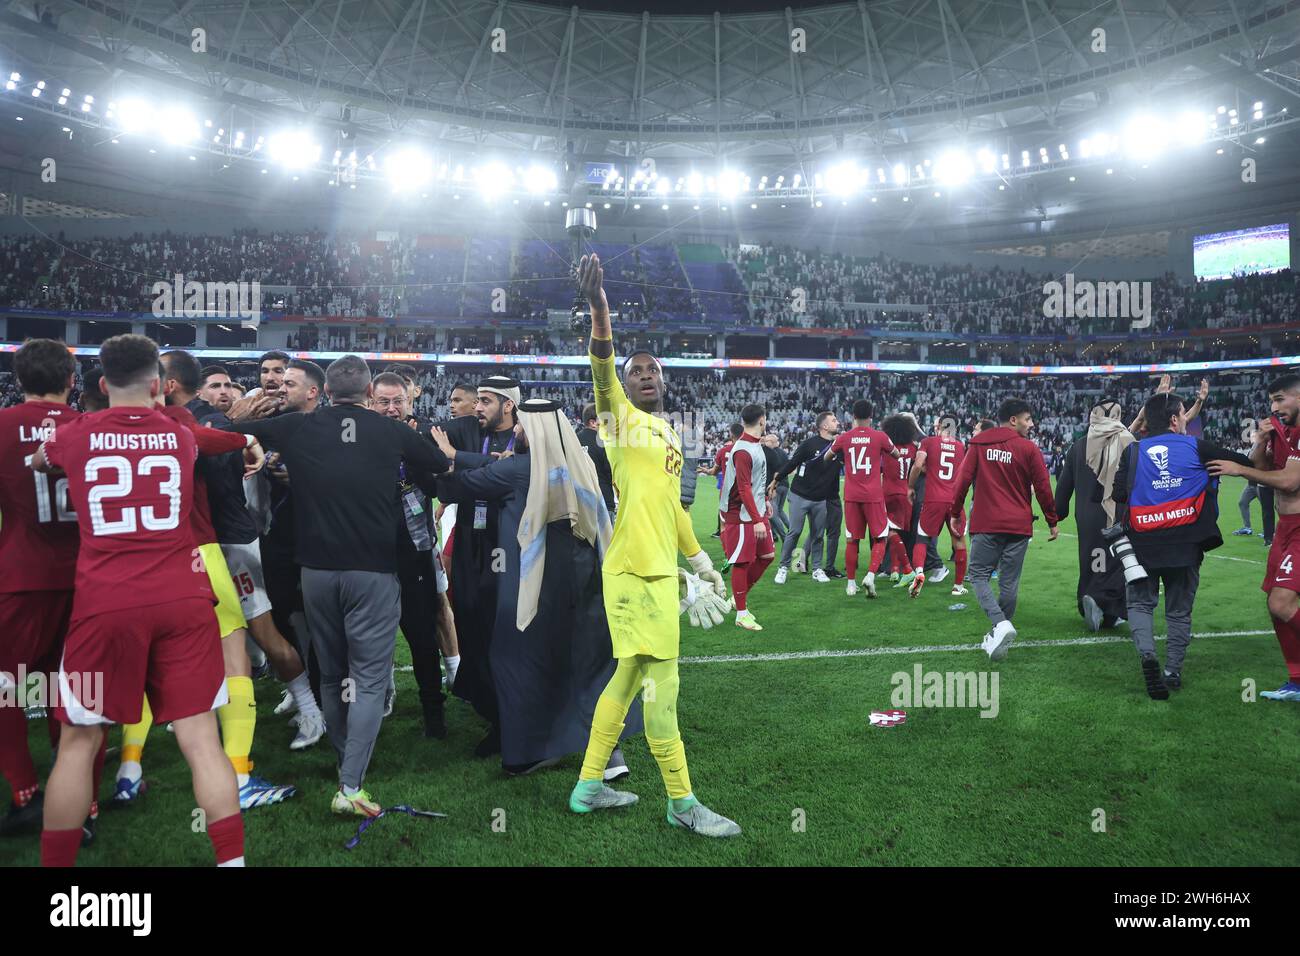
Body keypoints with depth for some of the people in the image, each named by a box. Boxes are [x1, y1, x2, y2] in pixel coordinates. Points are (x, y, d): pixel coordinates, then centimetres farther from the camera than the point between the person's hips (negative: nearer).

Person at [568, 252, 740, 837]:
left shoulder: (669, 434, 20)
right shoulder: (620, 418, -2)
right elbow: (603, 371, -22)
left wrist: (703, 564, 28)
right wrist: (600, 310, -38)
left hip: (662, 570, 9)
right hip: (634, 571, -8)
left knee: (629, 678, 14)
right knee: (660, 686, -3)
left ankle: (589, 787, 26)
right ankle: (682, 802, 10)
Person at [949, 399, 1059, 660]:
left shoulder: (978, 443, 4)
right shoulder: (1029, 449, -1)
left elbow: (963, 479, 1)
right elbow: (1043, 488, 1)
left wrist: (955, 512, 10)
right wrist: (1052, 521, 12)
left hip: (985, 524, 0)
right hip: (1019, 526, 0)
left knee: (979, 574, 6)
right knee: (1009, 582, 8)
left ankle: (1000, 623, -16)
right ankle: (1000, 637, 16)